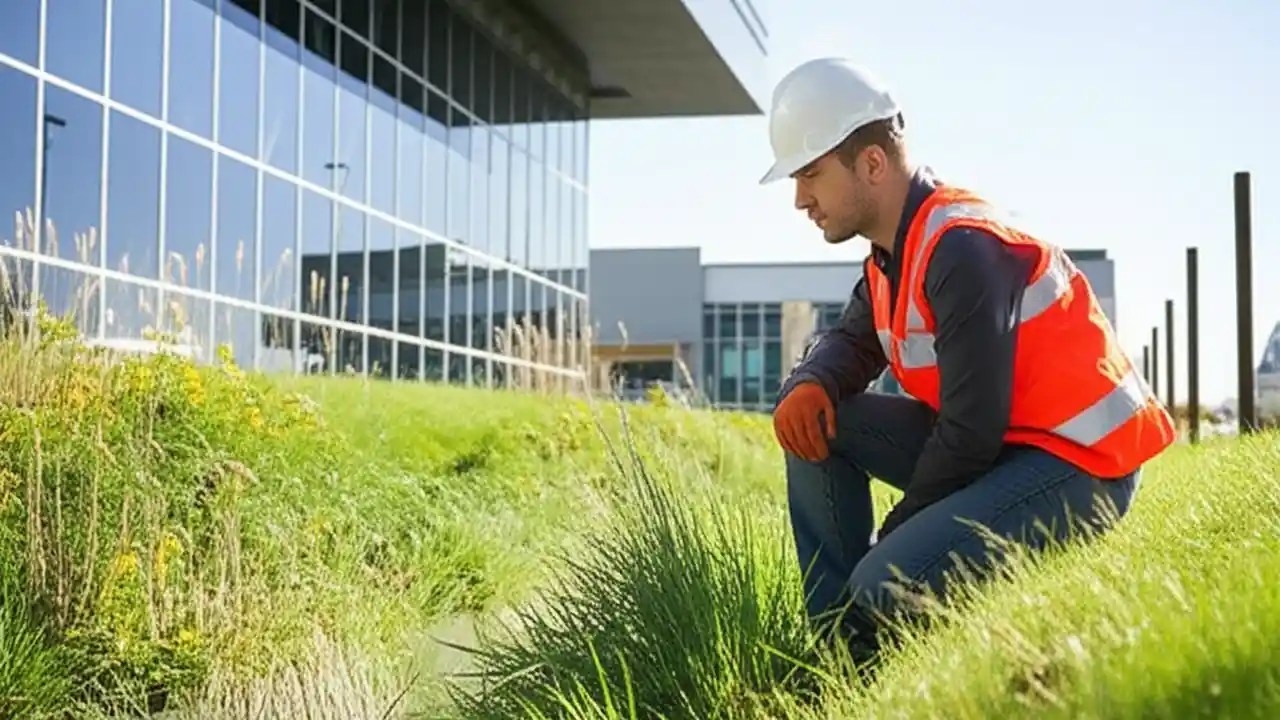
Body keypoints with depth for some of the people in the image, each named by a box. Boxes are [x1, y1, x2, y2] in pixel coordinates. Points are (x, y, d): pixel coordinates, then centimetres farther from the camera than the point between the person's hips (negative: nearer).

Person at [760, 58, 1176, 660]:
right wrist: (810, 384, -8)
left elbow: (971, 433, -24)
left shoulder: (962, 250, -23)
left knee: (886, 589, -25)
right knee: (814, 420, 1)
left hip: (1079, 465, -10)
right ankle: (838, 640, 1)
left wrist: (893, 537, -11)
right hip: (998, 447, 10)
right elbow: (852, 343, 18)